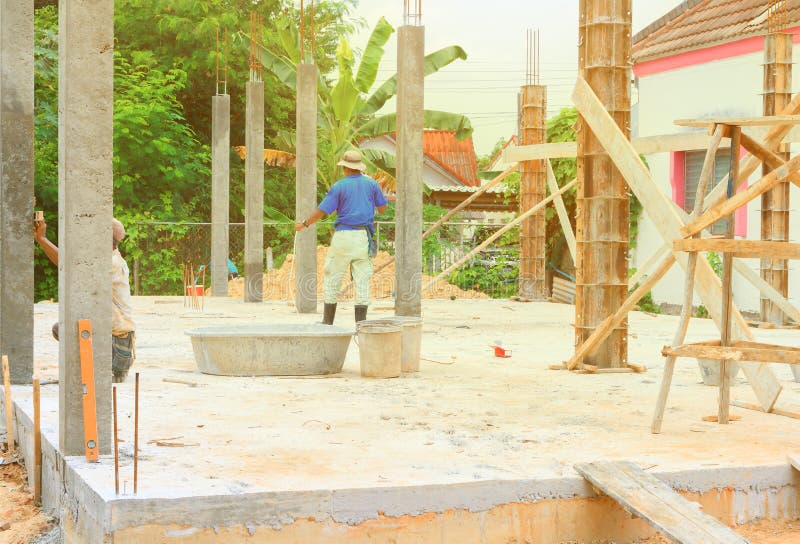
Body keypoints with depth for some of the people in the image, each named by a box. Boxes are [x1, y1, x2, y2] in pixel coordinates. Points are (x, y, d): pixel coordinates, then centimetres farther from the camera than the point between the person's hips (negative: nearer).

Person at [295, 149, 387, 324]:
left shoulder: (339, 186, -3)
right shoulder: (371, 184, 6)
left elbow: (322, 211, -3)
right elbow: (382, 209, 13)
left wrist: (304, 224, 11)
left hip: (343, 236, -3)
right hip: (364, 237, 3)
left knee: (332, 277, 6)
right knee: (362, 279, 3)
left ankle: (328, 321, 9)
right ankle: (361, 323, -1)